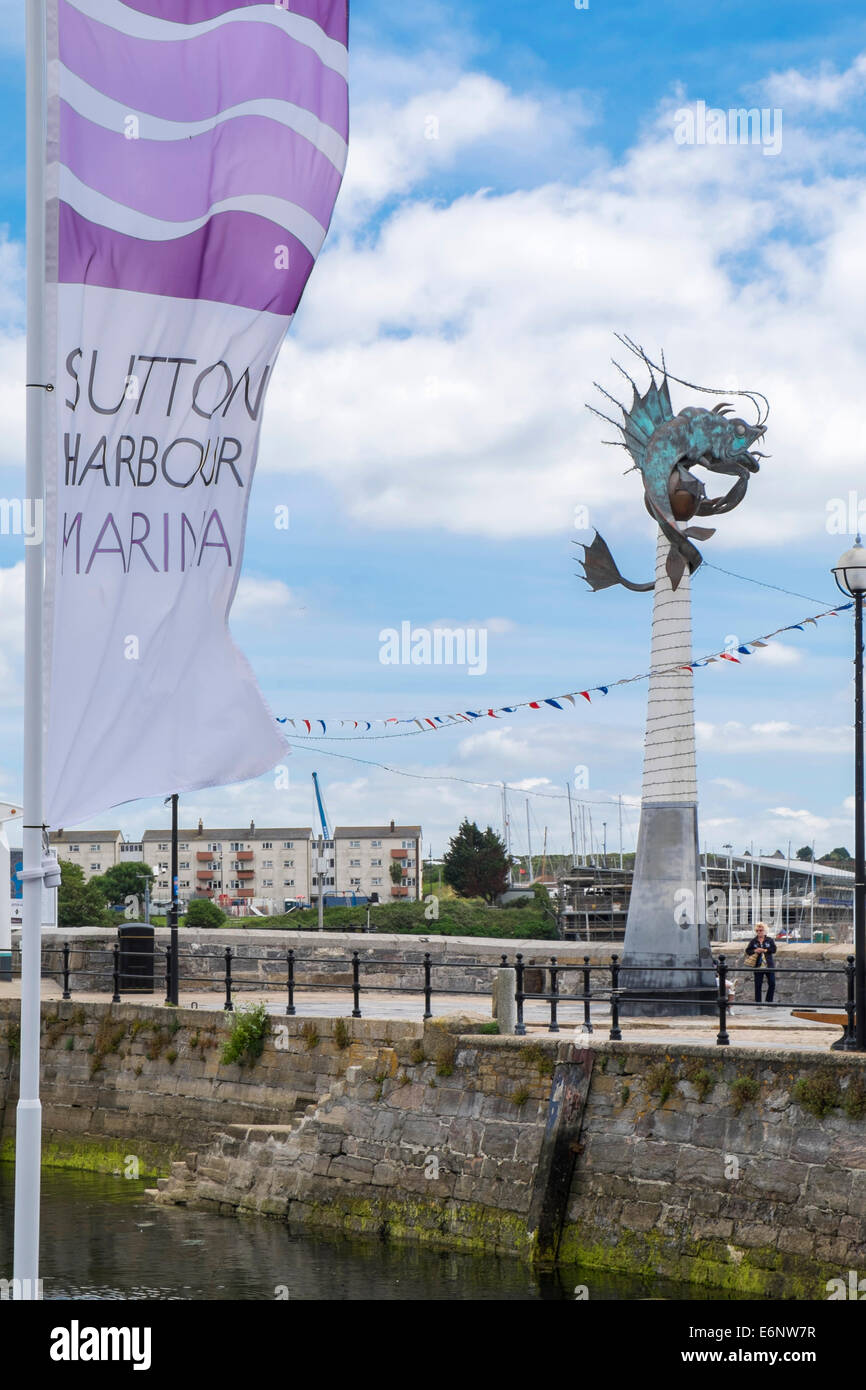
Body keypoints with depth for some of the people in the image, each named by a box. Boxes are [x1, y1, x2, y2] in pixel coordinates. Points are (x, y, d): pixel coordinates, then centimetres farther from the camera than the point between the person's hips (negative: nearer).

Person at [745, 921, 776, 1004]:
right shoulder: (753, 941, 6)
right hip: (758, 967, 0)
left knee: (772, 984, -1)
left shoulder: (769, 940, 4)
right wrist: (755, 951, -13)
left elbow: (774, 949, -6)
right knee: (758, 985, 2)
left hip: (769, 966, 0)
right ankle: (758, 1002, 11)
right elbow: (747, 950, 5)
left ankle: (769, 1001, 12)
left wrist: (765, 950, -17)